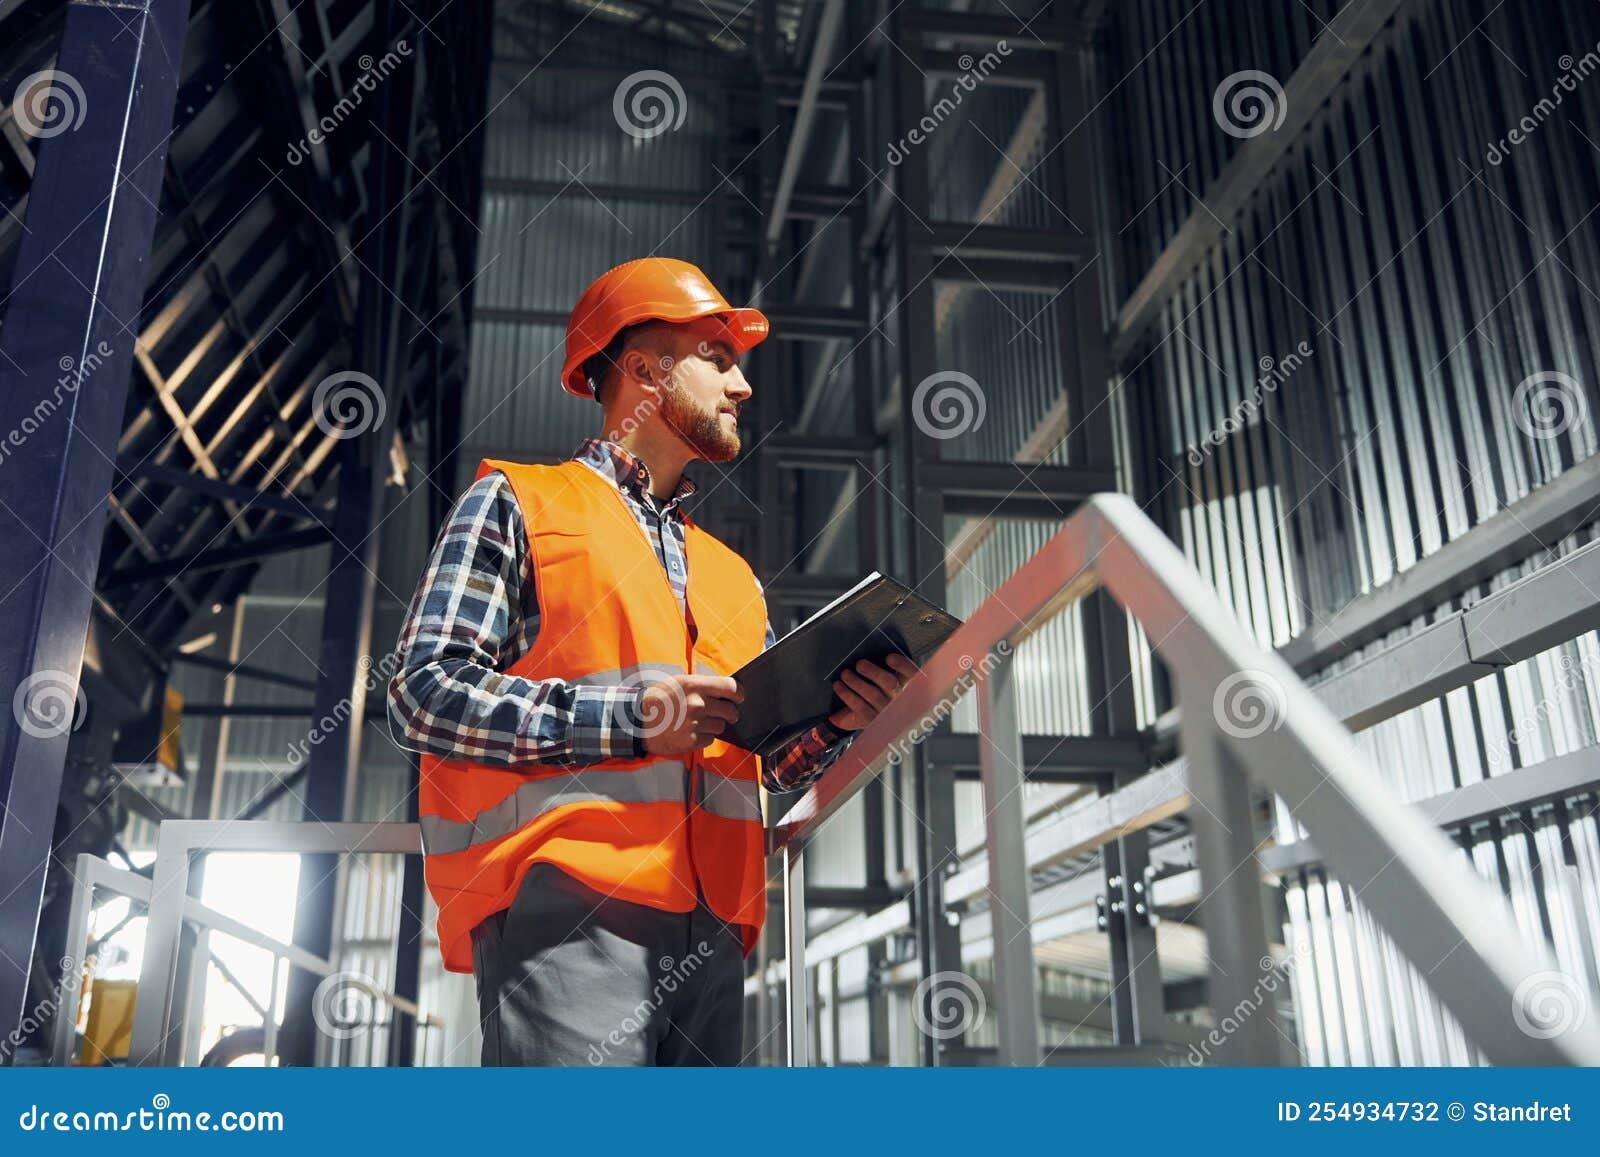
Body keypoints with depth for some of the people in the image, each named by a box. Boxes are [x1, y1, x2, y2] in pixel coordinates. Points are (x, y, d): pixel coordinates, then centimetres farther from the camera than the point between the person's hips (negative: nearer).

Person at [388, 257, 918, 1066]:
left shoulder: (732, 575, 28)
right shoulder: (519, 503, 9)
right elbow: (424, 694, -3)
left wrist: (836, 722, 3)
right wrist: (626, 716, -12)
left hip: (708, 932, 6)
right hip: (565, 906, -6)